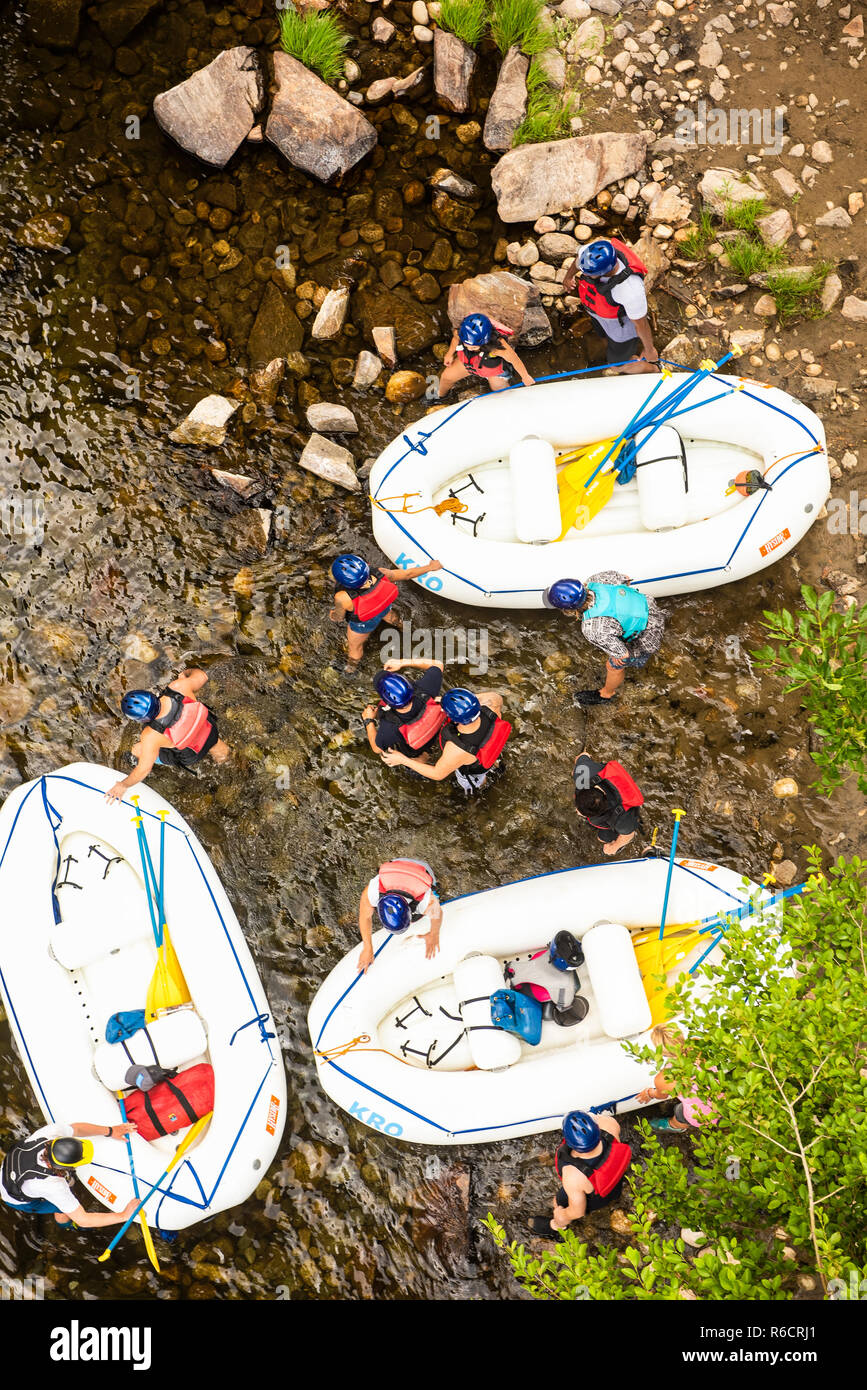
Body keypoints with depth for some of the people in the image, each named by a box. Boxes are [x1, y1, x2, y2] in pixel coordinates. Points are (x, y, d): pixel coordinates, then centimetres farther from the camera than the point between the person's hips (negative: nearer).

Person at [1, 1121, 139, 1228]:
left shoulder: (51, 1131, -33)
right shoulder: (52, 1186, -42)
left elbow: (76, 1128, -8)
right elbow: (83, 1220, -32)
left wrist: (110, 1130, -7)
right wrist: (123, 1215, -28)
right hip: (18, 1200, -5)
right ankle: (63, 1222, 26)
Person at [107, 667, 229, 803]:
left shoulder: (152, 736, -37)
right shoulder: (178, 686, -33)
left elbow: (143, 771, -24)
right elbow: (202, 676, -13)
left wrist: (123, 786, -6)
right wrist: (187, 672, 9)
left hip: (192, 755, -4)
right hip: (210, 729, 4)